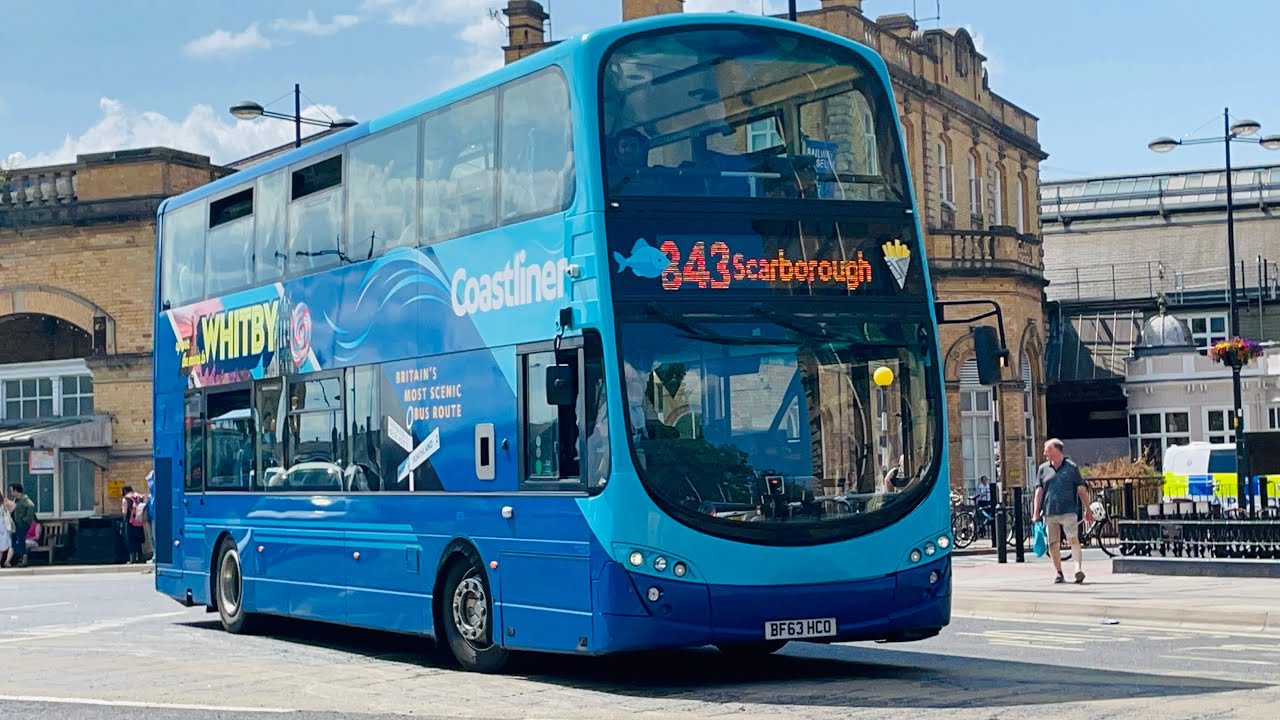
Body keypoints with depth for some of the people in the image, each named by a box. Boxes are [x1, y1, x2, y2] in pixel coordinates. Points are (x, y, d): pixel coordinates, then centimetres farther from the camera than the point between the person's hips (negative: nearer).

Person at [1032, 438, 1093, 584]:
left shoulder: (1071, 467, 5)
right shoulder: (1043, 469, 12)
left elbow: (1081, 489, 7)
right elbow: (1039, 491, 8)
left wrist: (1087, 509, 5)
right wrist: (1036, 513, 0)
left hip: (1068, 511, -3)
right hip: (1049, 512, 3)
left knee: (1073, 540, -15)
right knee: (1053, 544, 5)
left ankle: (1079, 569, -23)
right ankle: (1059, 573, 16)